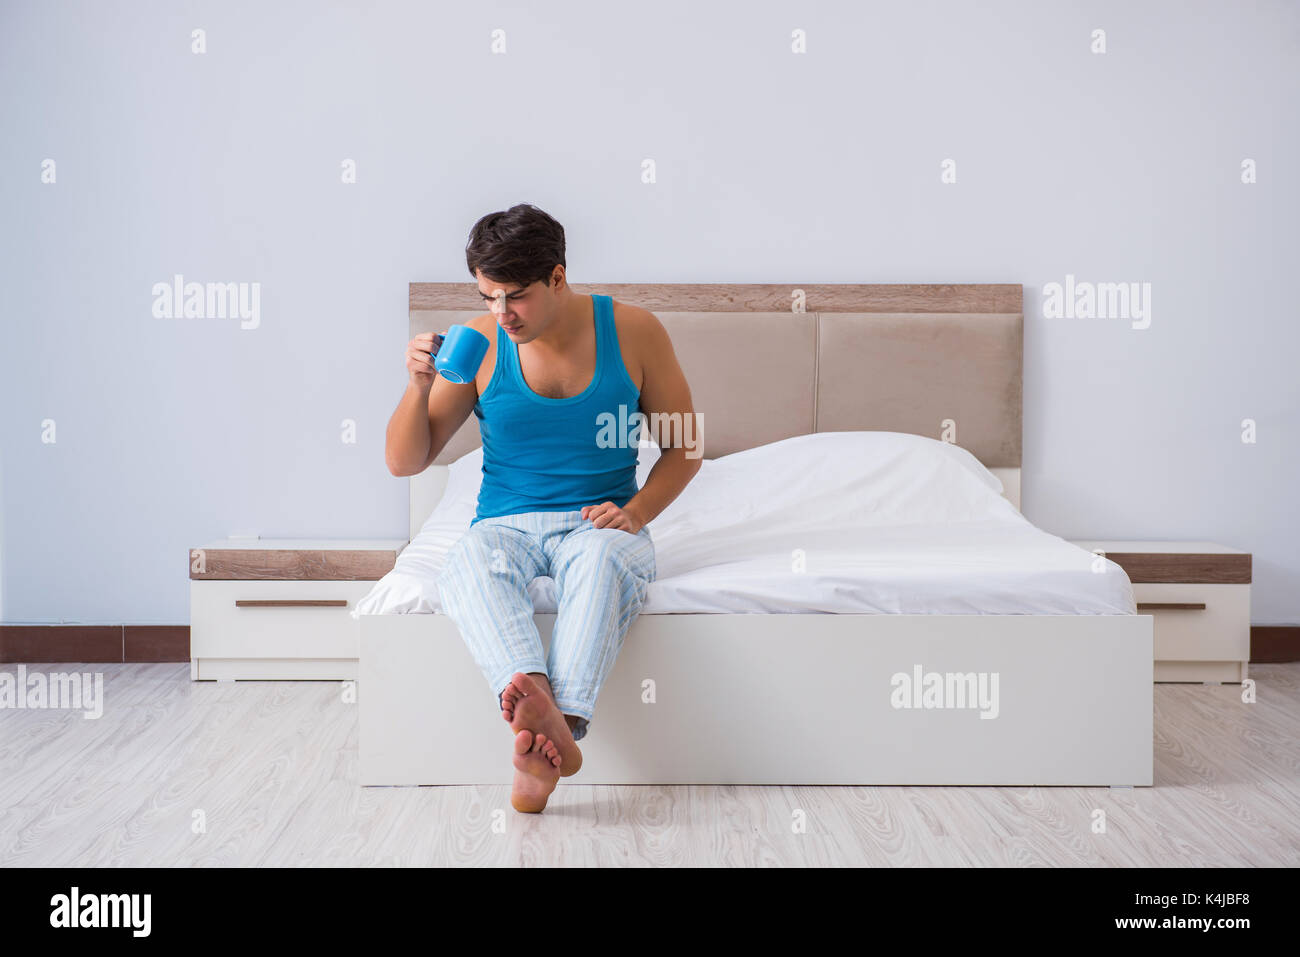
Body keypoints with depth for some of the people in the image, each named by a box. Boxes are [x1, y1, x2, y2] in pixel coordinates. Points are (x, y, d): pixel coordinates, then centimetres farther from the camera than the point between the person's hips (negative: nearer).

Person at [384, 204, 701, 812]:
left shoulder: (632, 331, -1)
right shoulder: (481, 342, 0)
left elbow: (683, 447, 7)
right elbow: (404, 462, 3)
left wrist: (636, 512, -11)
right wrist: (419, 387, -16)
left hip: (597, 524, -1)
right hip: (505, 525, 1)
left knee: (608, 558, -38)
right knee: (468, 567, -35)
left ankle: (561, 725, -53)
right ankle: (539, 705, -57)